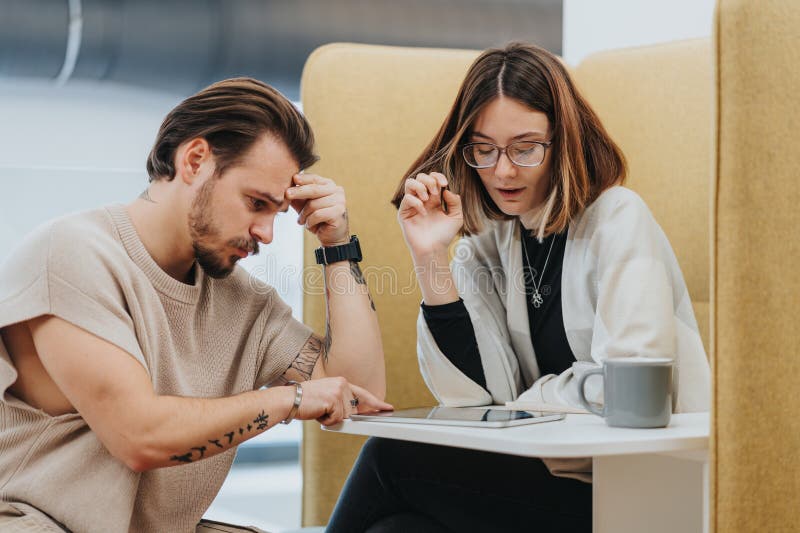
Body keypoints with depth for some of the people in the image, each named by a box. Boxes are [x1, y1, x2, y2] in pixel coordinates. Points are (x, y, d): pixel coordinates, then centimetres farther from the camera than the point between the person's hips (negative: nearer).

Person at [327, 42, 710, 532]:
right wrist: (432, 261, -10)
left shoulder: (619, 221, -9)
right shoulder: (487, 240, 8)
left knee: (393, 455, -19)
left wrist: (527, 405, -5)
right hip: (544, 470, 5)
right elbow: (473, 395, -3)